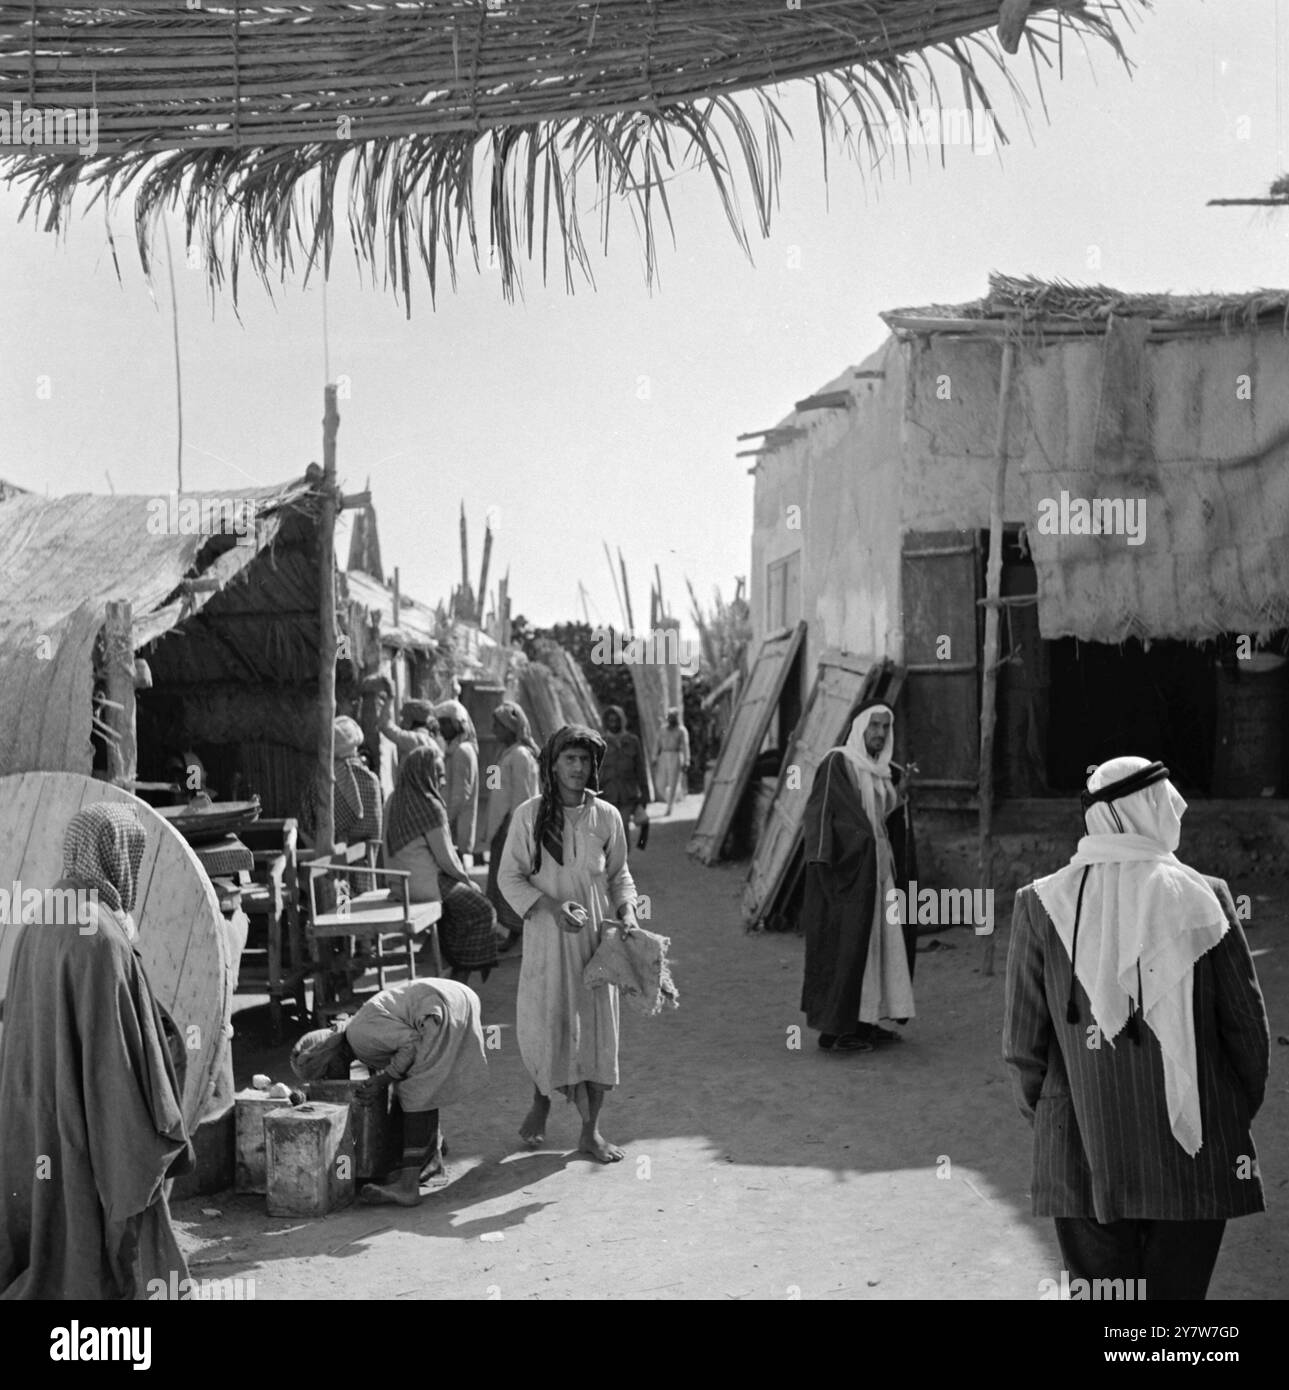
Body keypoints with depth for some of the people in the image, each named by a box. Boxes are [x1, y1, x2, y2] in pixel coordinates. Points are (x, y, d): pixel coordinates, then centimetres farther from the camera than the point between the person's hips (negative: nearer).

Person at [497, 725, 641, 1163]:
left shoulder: (606, 816, 1)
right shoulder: (529, 815, -6)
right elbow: (510, 876, -3)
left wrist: (627, 910, -5)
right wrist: (550, 905, -16)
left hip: (595, 935, 2)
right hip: (546, 935, -2)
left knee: (598, 1026, 1)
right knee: (543, 1024, 0)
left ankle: (591, 1131, 12)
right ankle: (541, 1102, 31)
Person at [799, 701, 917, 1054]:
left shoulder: (885, 772, 13)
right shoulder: (836, 764, -10)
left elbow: (888, 821, 16)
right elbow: (819, 814, -15)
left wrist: (900, 795, -2)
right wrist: (823, 862, -23)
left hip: (879, 868, 8)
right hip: (847, 868, -8)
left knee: (879, 941, 10)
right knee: (845, 944, -7)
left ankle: (864, 1021, 18)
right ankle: (834, 1029, -2)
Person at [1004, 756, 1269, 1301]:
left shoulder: (1041, 904, -5)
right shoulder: (1204, 897, -6)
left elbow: (1023, 1040, -2)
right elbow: (1247, 1023, -1)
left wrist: (1039, 1112, 14)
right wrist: (1240, 1112, 14)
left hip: (1083, 1157, 1)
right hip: (1195, 1154, 0)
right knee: (1178, 1287, 11)